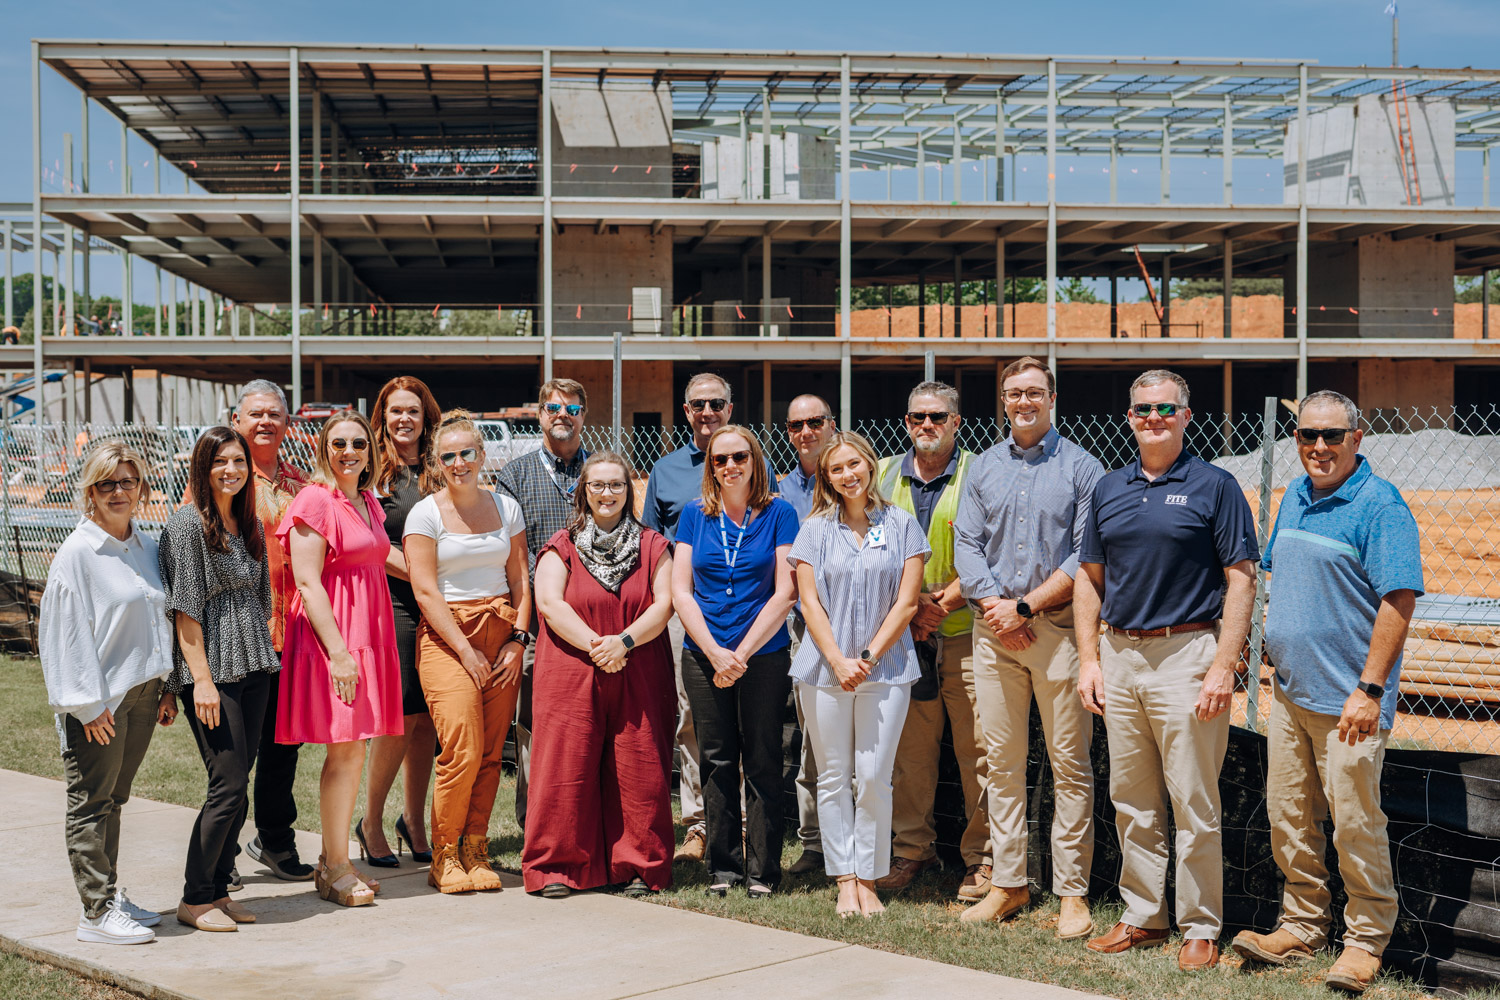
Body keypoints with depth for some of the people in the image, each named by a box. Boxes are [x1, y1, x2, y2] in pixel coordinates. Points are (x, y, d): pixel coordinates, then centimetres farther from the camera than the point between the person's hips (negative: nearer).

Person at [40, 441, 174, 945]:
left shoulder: (148, 547, 10)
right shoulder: (77, 553, -11)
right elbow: (65, 633, -13)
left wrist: (166, 689, 15)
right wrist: (88, 703, -15)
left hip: (142, 693, 7)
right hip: (99, 703, -6)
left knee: (113, 800, 16)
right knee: (91, 804, 1)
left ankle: (110, 896, 25)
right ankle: (97, 913, 5)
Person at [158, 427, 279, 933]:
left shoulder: (250, 524, 15)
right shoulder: (188, 522, -7)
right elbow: (185, 609, -11)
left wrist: (266, 655, 15)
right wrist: (202, 679, -16)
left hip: (254, 666, 7)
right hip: (212, 668, -7)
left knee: (237, 785, 8)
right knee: (229, 786, -8)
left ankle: (218, 889, 16)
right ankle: (195, 899, 3)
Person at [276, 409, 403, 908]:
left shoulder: (368, 503, 16)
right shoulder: (314, 501, -9)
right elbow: (308, 584, -15)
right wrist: (338, 650, -21)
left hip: (369, 634, 8)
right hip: (329, 634, -8)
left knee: (354, 750, 9)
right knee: (344, 749, -7)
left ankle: (332, 861, 18)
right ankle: (336, 870, 1)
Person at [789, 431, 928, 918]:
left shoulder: (901, 525, 5)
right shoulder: (816, 529, 7)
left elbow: (906, 603, 1)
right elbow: (810, 603, 2)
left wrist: (868, 656, -7)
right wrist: (838, 661, -9)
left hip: (885, 667, -1)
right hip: (825, 668, 1)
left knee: (873, 779, -2)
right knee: (834, 779, 4)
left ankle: (868, 880, 8)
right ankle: (845, 881, 12)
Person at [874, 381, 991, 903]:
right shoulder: (885, 475, 12)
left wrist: (945, 602, -12)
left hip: (966, 631, -3)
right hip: (902, 634, 3)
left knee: (976, 751, -2)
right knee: (909, 750, 8)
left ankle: (980, 856, 8)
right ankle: (912, 848, 20)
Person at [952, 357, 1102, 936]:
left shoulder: (1081, 468, 0)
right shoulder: (984, 468, 13)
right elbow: (966, 545, 8)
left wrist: (1025, 606, -11)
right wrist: (992, 604, -7)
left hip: (1057, 626, -4)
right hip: (993, 628, 4)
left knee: (1069, 762, -2)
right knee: (1001, 759, 8)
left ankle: (1072, 892, 5)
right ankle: (1008, 883, 16)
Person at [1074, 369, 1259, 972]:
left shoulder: (1215, 487, -3)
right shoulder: (1108, 489, 12)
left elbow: (1241, 581, -7)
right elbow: (1089, 579, 16)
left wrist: (1223, 668, -14)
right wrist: (1089, 660, 7)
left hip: (1187, 655, -5)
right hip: (1120, 655, 5)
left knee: (1194, 805, -1)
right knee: (1132, 803, 12)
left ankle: (1201, 929, 9)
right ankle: (1142, 917, 23)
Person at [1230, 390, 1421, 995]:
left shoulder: (1379, 505, -12)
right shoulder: (1294, 498, 12)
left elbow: (1399, 600, -17)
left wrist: (1369, 689, -21)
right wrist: (1276, 646, 17)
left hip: (1348, 700, -7)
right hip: (1289, 691, 7)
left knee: (1355, 823, 0)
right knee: (1288, 815, 12)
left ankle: (1366, 940, 14)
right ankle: (1303, 925, 25)